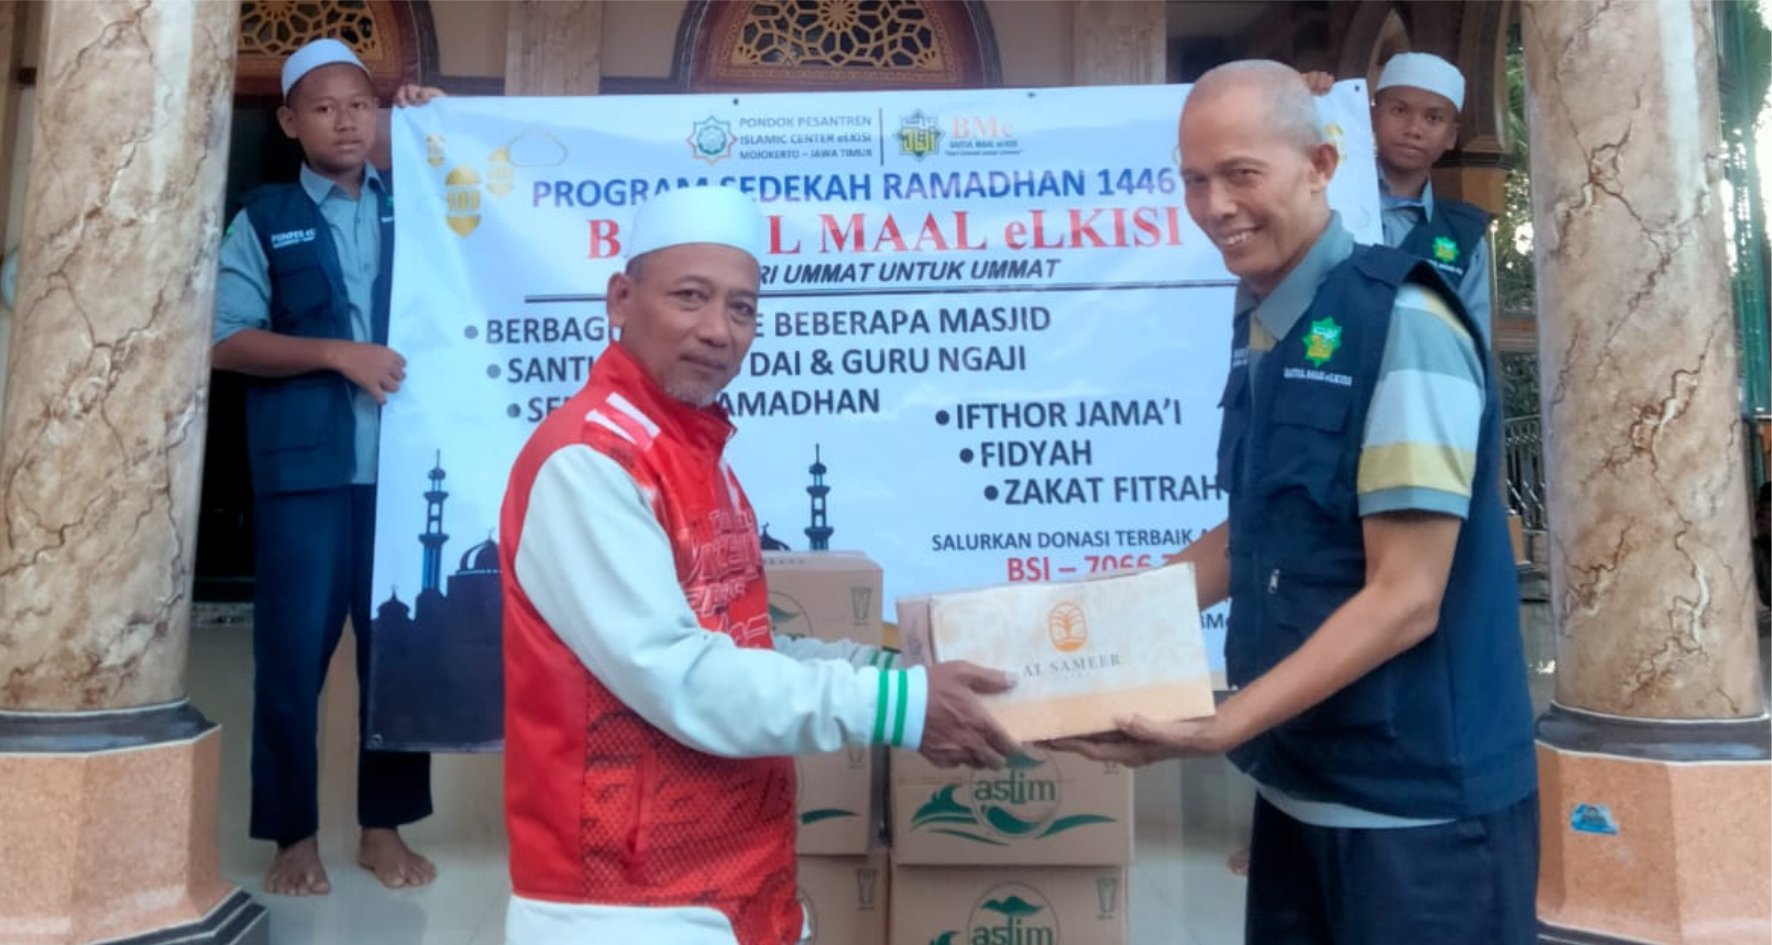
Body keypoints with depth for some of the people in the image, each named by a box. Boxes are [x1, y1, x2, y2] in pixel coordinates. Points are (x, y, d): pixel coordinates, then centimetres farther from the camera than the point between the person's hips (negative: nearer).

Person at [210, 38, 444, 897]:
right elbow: (226, 342, -1)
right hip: (305, 470, -2)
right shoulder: (263, 220, 7)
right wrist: (336, 353, -14)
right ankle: (294, 836, 18)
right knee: (293, 652, 3)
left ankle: (385, 825, 20)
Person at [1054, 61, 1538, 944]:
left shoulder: (1400, 323, -18)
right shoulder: (1258, 324, 5)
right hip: (1294, 780, 7)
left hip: (1416, 799, -7)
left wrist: (1221, 727, -25)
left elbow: (1405, 599, -21)